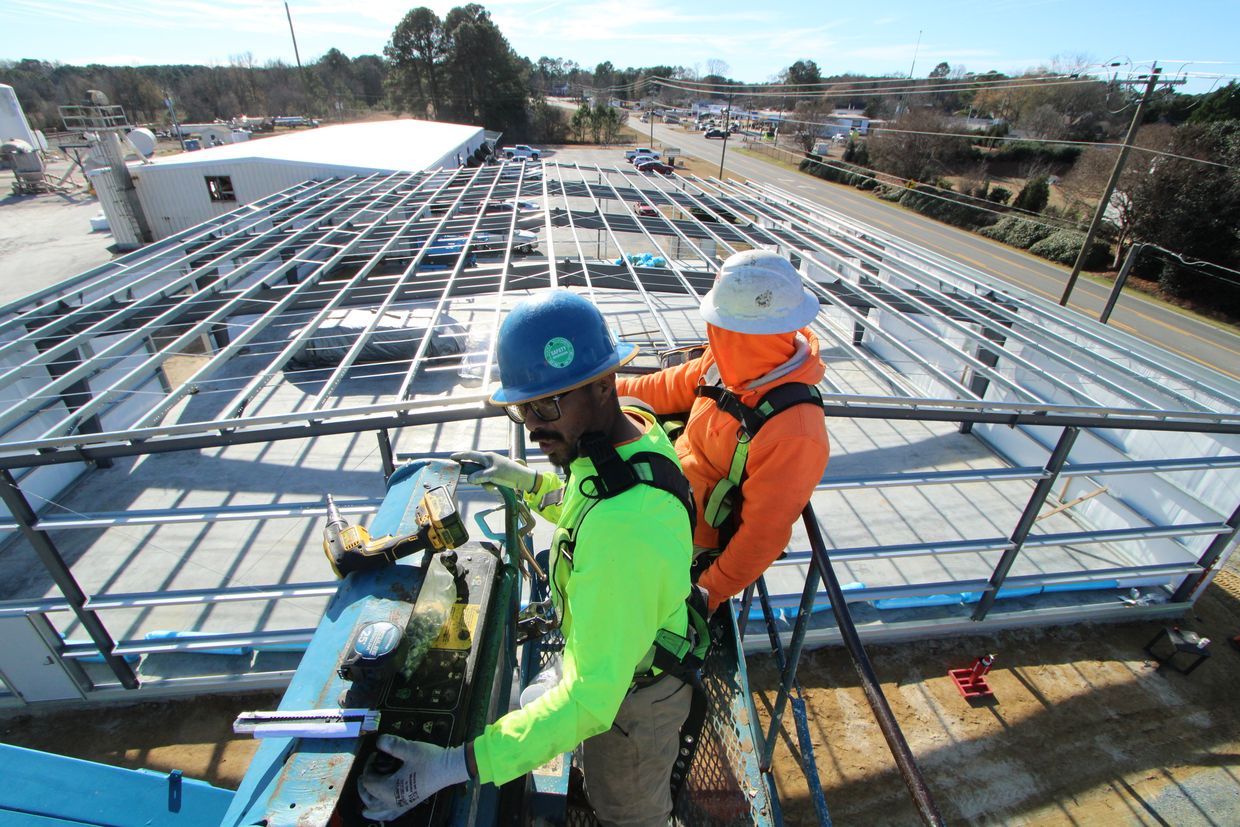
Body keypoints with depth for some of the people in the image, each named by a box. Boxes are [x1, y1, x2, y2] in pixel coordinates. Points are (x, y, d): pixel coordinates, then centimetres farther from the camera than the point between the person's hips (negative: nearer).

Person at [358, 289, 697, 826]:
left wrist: (458, 766, -38)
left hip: (628, 695, -7)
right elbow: (591, 508, 6)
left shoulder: (622, 529, -46)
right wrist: (528, 482, -3)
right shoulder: (633, 426, -14)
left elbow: (594, 695, -39)